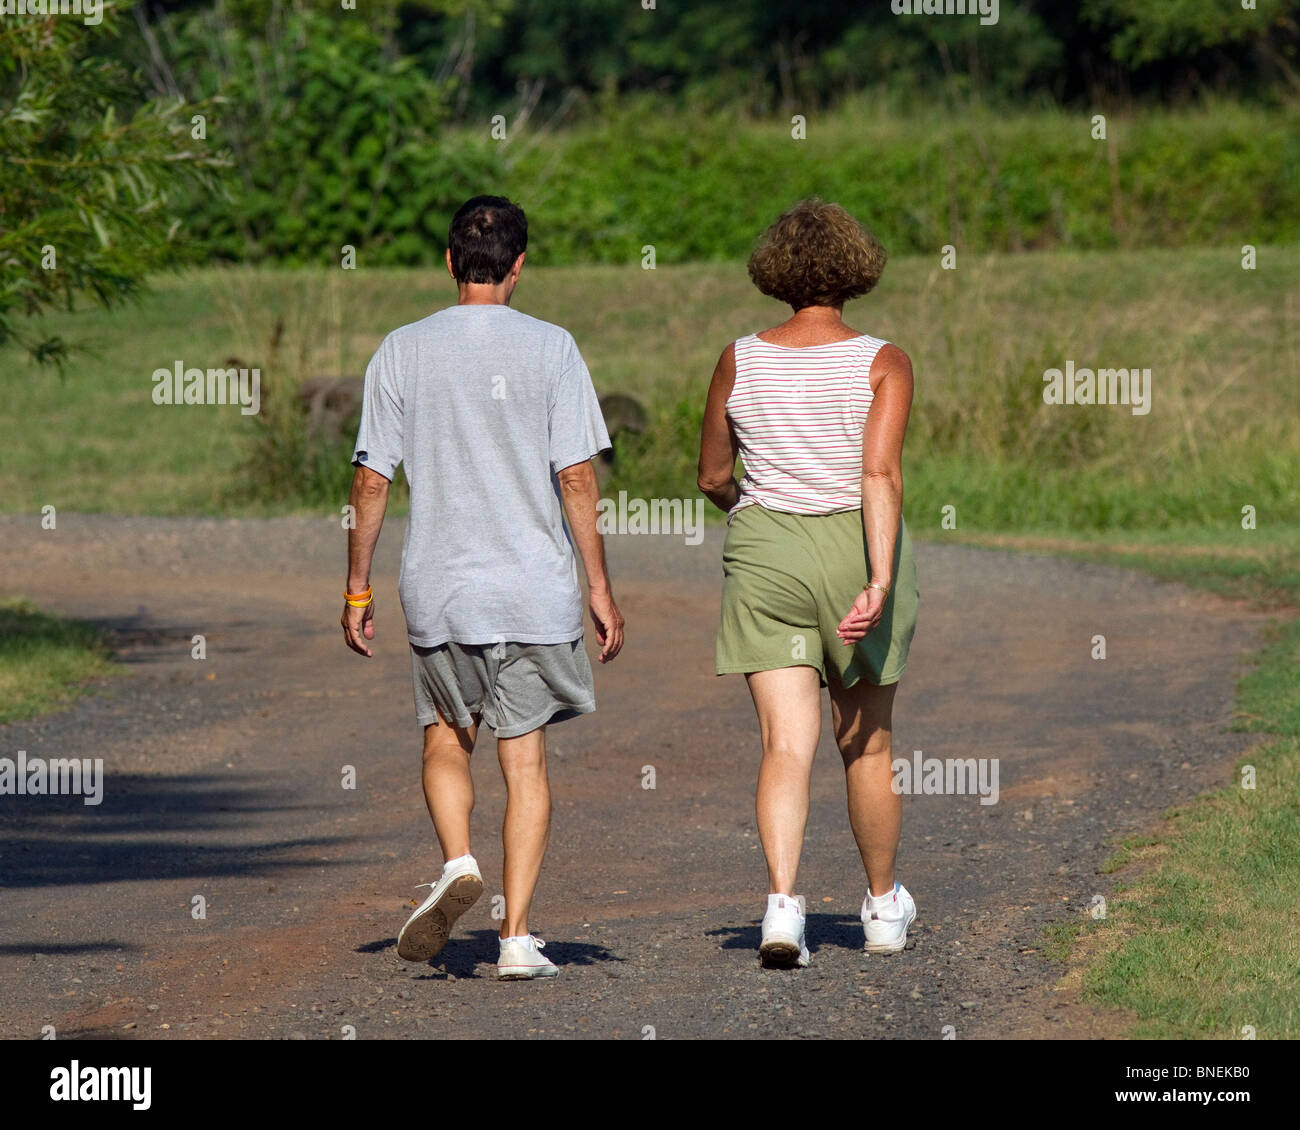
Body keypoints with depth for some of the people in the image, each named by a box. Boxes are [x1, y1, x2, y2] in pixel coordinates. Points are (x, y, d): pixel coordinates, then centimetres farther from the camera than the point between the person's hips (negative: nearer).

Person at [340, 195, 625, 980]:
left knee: (447, 735, 21)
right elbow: (577, 478, -6)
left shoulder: (403, 351, 1)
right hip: (535, 587, -1)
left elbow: (372, 480, 1)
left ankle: (458, 863, -3)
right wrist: (601, 589, 1)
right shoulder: (550, 349, -4)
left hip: (437, 589, 1)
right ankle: (518, 937, -1)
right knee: (525, 757, 4)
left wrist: (358, 589, 9)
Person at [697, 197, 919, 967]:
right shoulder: (883, 364, -8)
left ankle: (783, 904, -23)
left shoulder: (740, 362, -1)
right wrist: (880, 581, -25)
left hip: (764, 555, 1)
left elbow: (712, 478, 8)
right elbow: (881, 473, -20)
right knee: (868, 743, 15)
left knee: (788, 744, -3)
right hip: (856, 549, -1)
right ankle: (884, 908, 29)